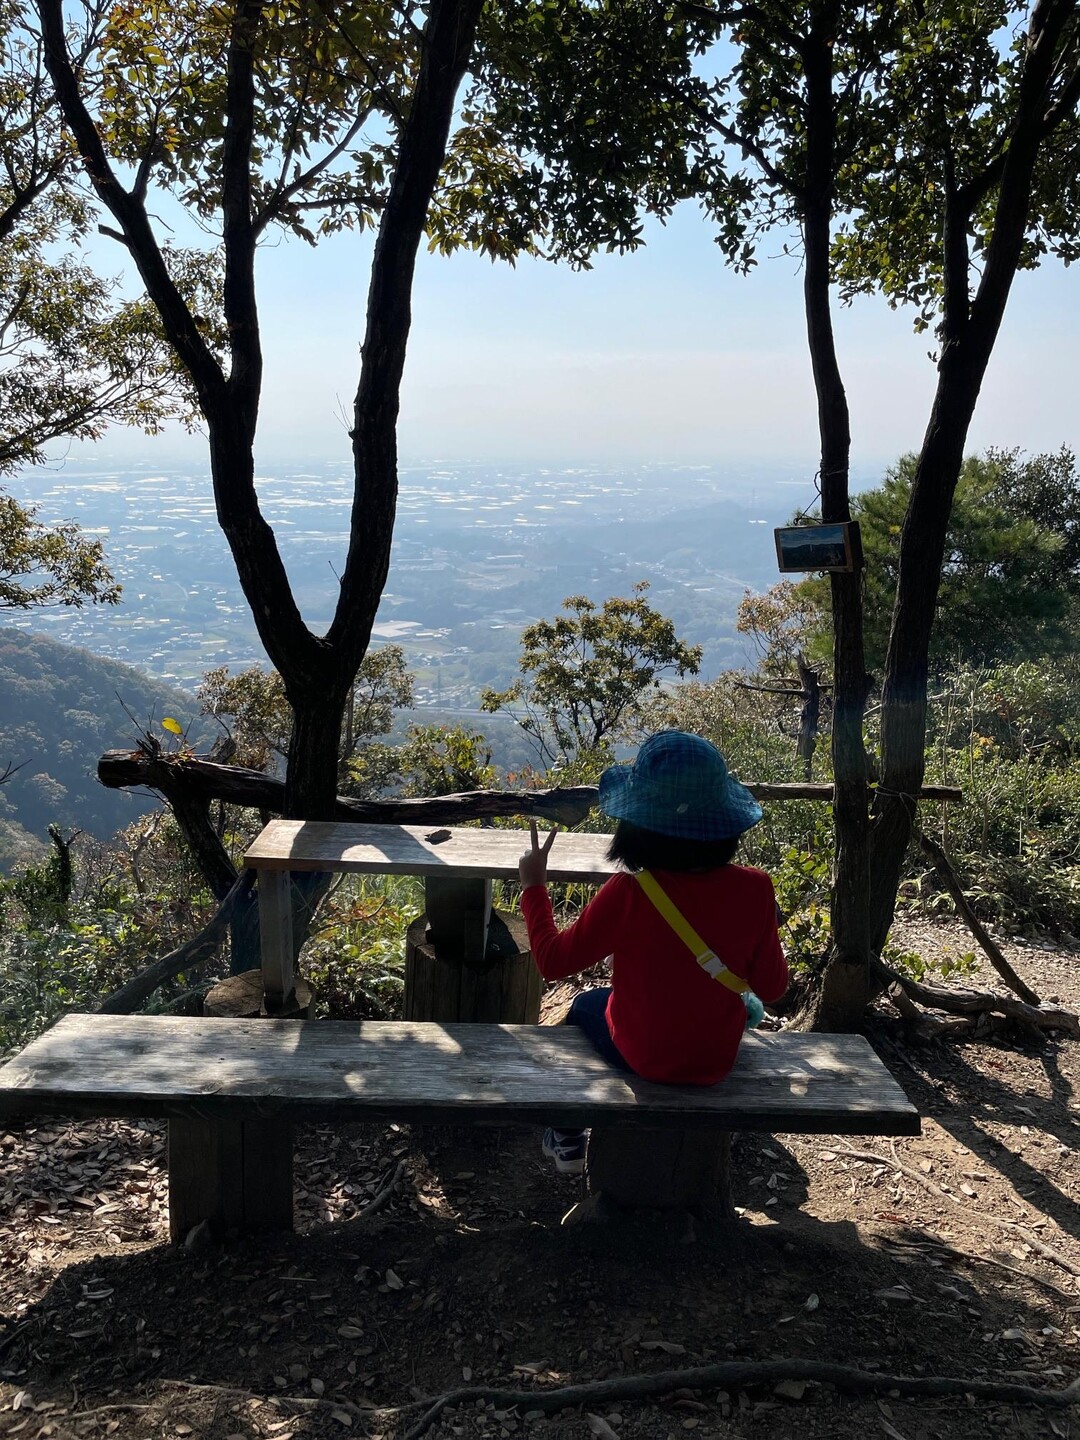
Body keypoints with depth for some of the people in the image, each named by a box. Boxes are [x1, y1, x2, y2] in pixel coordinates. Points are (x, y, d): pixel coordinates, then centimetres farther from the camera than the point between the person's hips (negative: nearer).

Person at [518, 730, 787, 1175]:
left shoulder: (628, 894, -29)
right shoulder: (754, 889, -21)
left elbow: (554, 961, -16)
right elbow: (772, 987, -8)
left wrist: (533, 887, -4)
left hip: (642, 1055, -2)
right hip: (718, 1060, 2)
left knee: (585, 1005, 30)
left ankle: (568, 1141, 44)